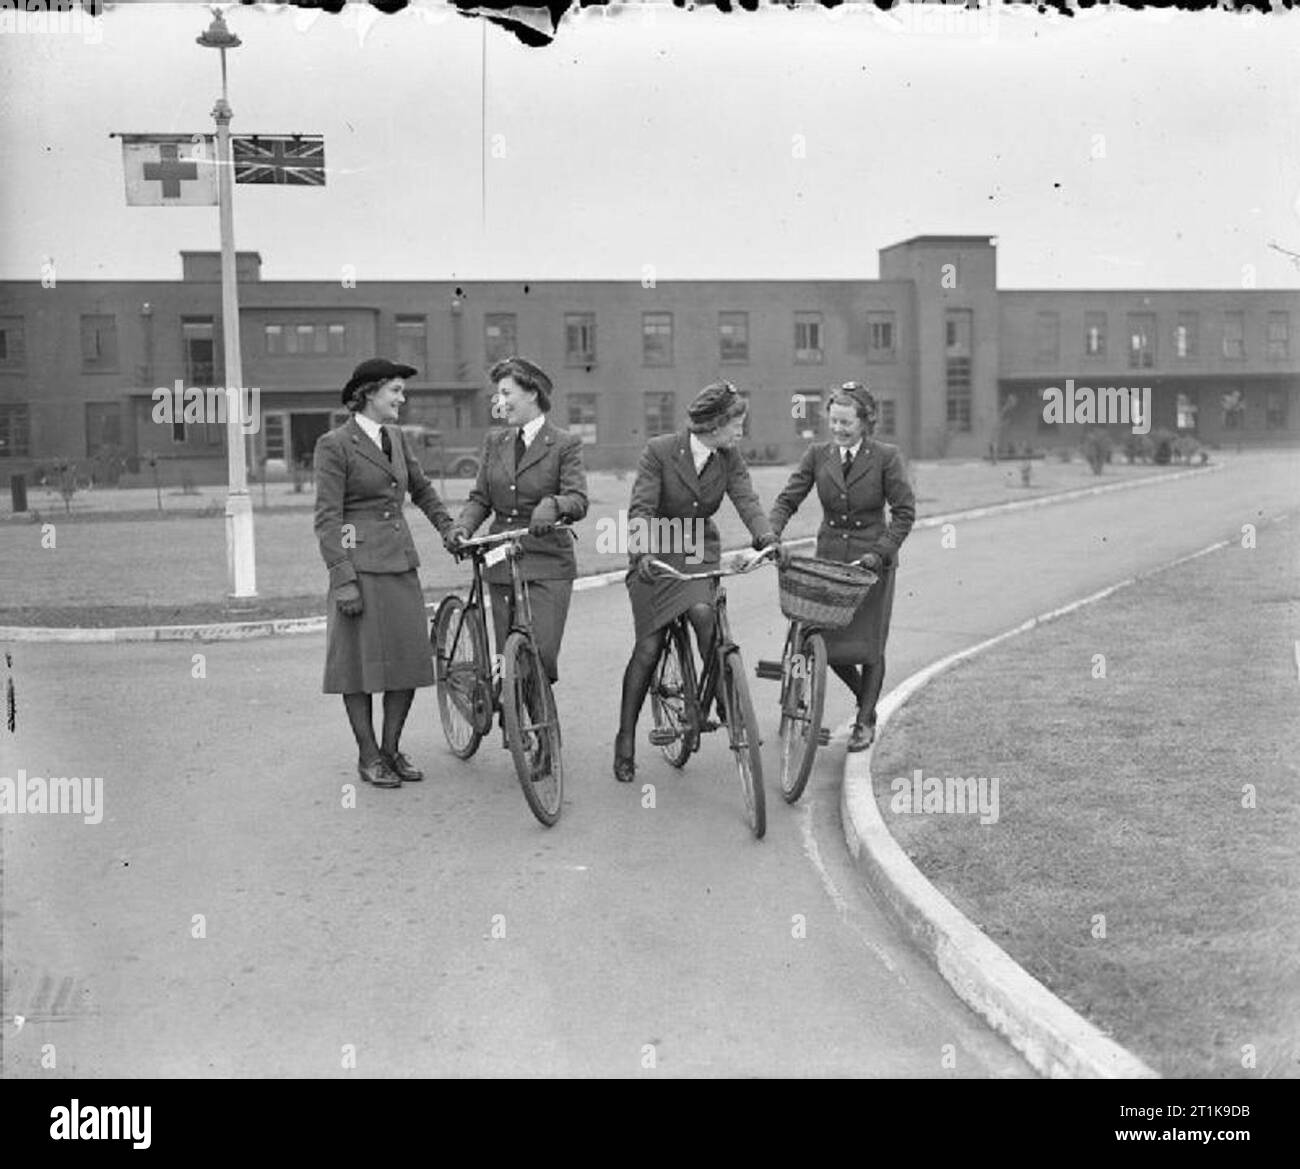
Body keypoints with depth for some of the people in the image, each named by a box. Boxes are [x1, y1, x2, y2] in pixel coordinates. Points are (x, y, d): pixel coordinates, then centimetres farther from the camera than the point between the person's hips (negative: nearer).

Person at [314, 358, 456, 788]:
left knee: (410, 656, 5)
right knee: (361, 659, 1)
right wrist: (343, 578, -16)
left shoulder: (396, 437, 13)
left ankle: (392, 748, 20)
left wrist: (449, 529, 16)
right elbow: (327, 518, -10)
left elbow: (422, 490, 26)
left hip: (401, 562, 7)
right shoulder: (334, 444, -7)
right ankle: (368, 756, 13)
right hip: (360, 563, -6)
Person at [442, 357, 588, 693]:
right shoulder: (495, 441, 14)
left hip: (547, 565, -4)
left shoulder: (565, 444, -1)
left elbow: (578, 500, -12)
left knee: (541, 654, -13)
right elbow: (480, 498, 12)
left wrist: (552, 505, -35)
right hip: (501, 562, 4)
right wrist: (463, 526, -8)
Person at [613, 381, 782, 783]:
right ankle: (626, 741, 11)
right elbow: (640, 509, -20)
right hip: (656, 555, -2)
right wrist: (642, 553, -37)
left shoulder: (729, 459, -2)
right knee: (648, 648, -3)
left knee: (702, 612, -29)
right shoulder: (659, 451, -15)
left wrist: (767, 537, -33)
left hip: (700, 552, 3)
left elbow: (746, 500, -13)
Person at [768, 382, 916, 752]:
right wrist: (770, 535, -19)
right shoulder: (818, 454, 0)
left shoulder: (886, 457, -8)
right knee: (828, 643, 3)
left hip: (872, 559, -3)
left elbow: (904, 512, -7)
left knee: (869, 645, 3)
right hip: (830, 557, 3)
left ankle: (865, 721, 20)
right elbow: (788, 499, -2)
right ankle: (866, 699, 31)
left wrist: (880, 553, -17)